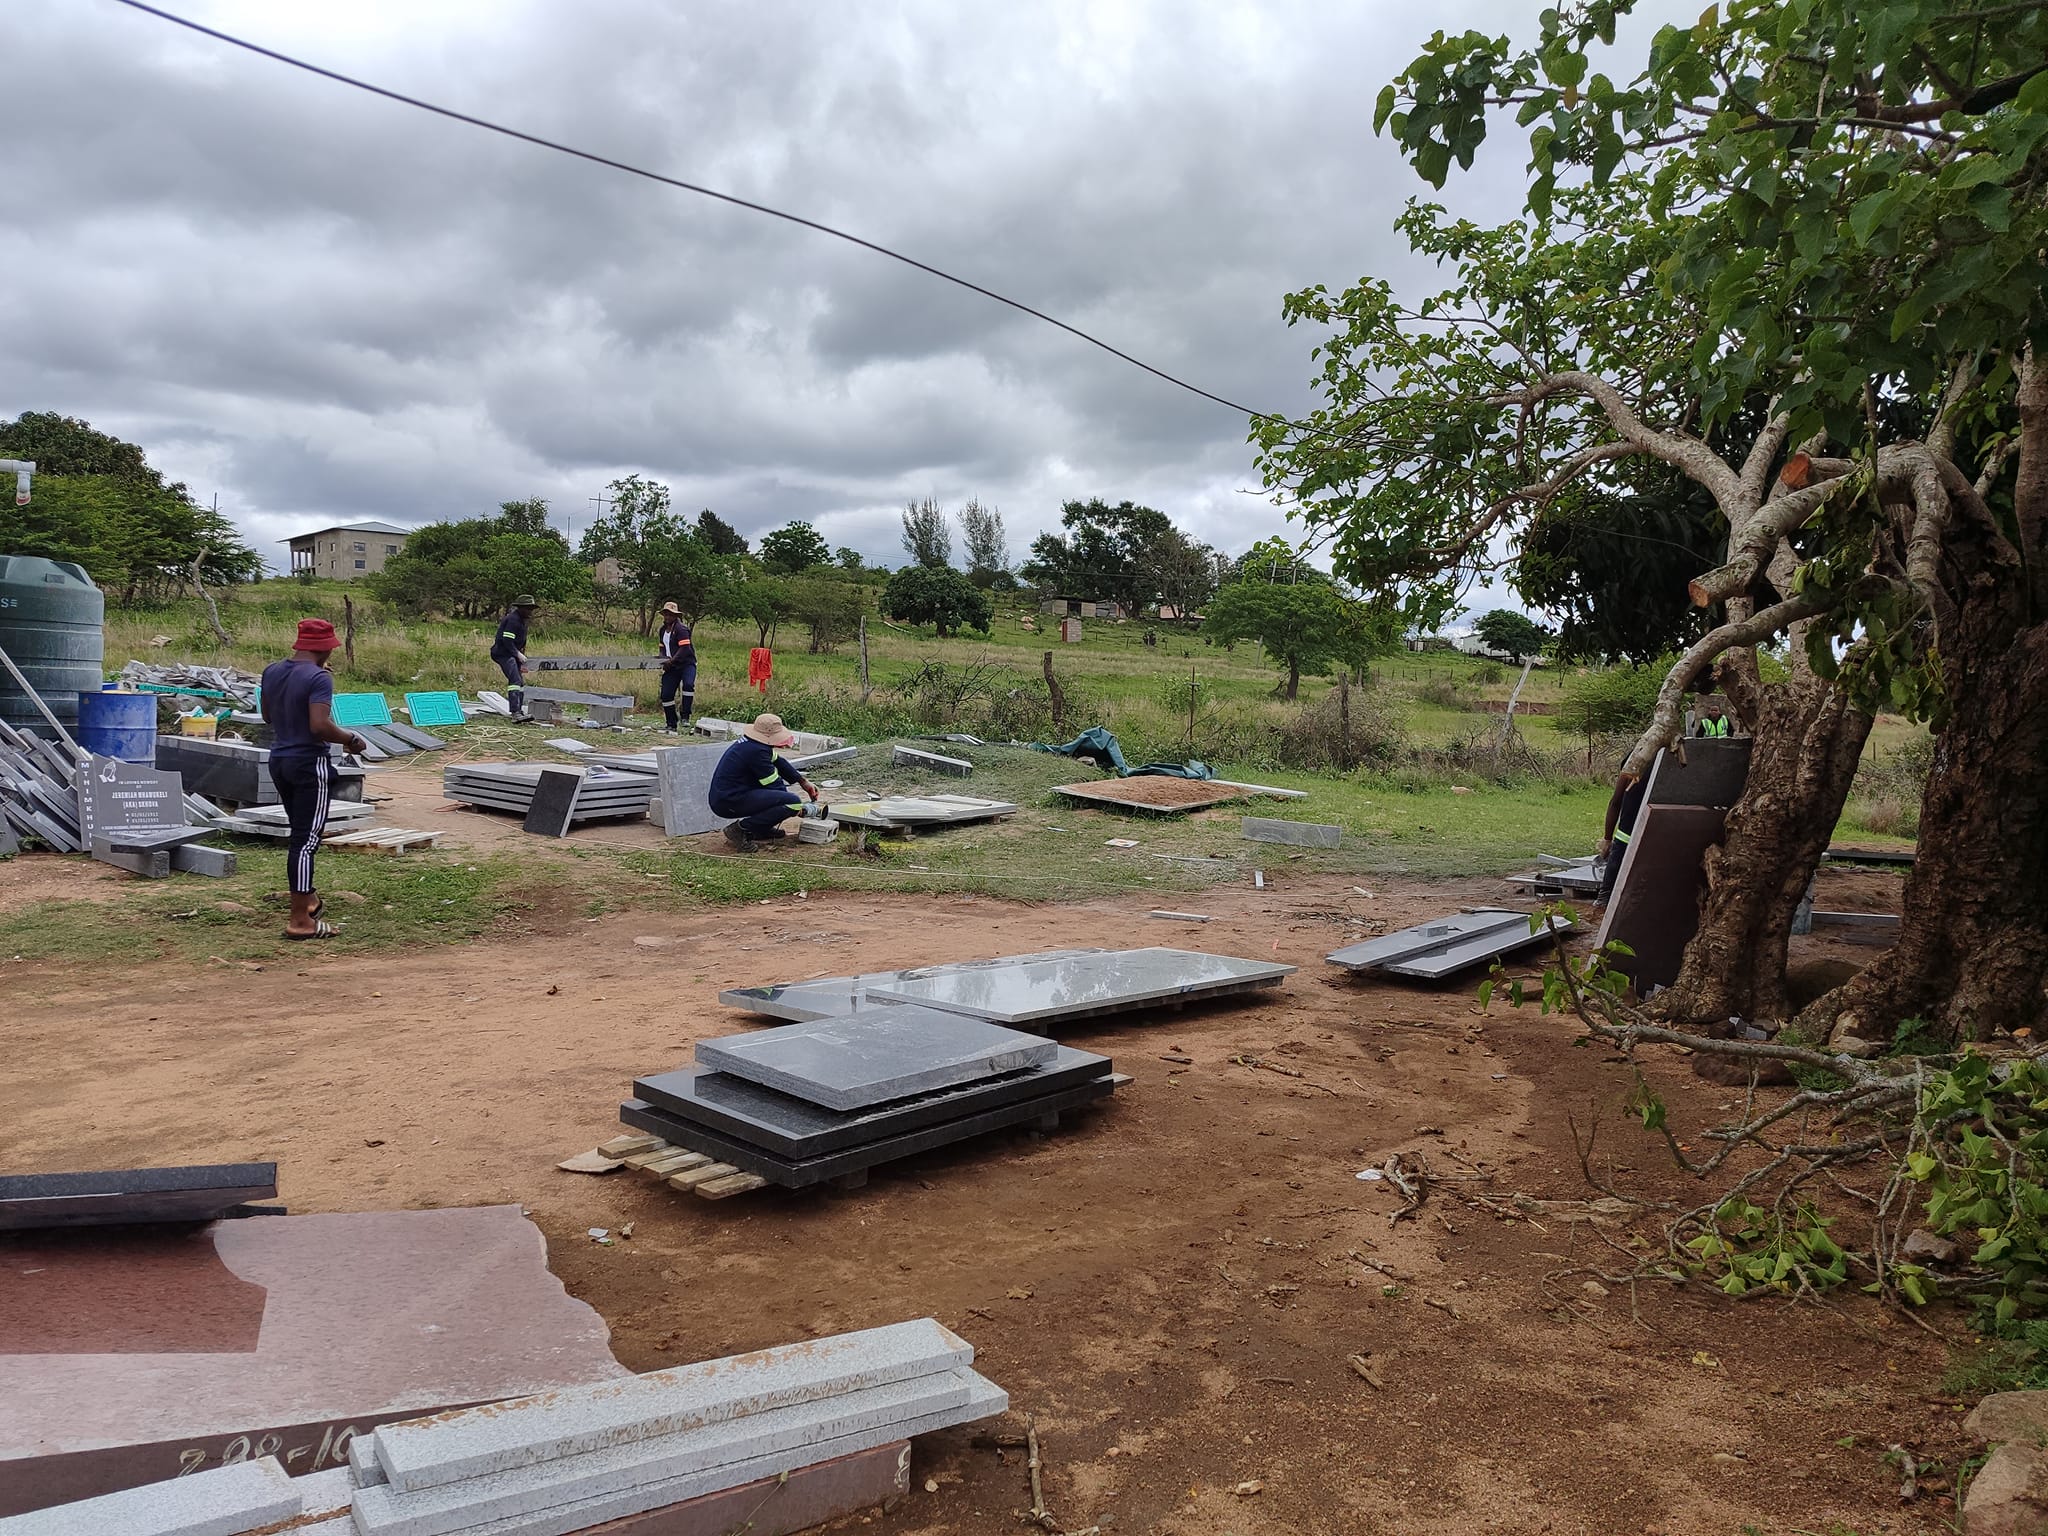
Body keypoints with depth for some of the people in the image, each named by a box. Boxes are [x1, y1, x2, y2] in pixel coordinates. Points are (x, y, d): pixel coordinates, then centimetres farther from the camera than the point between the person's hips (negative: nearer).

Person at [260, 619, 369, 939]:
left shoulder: (272, 671, 7)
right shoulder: (319, 678, -18)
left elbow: (268, 717, 19)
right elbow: (320, 726, -26)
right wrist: (352, 739, -11)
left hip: (279, 760, 8)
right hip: (309, 764, -8)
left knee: (300, 833, 24)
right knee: (307, 839, -4)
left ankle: (307, 898, 38)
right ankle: (299, 920, -2)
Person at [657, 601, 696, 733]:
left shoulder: (681, 628, -13)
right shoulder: (663, 629, 13)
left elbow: (684, 648, -21)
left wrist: (671, 660, -27)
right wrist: (663, 658, -1)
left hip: (686, 664, -7)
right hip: (671, 667, 7)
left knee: (688, 685, -33)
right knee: (666, 694, 3)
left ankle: (685, 717, -24)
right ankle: (671, 725, 15)